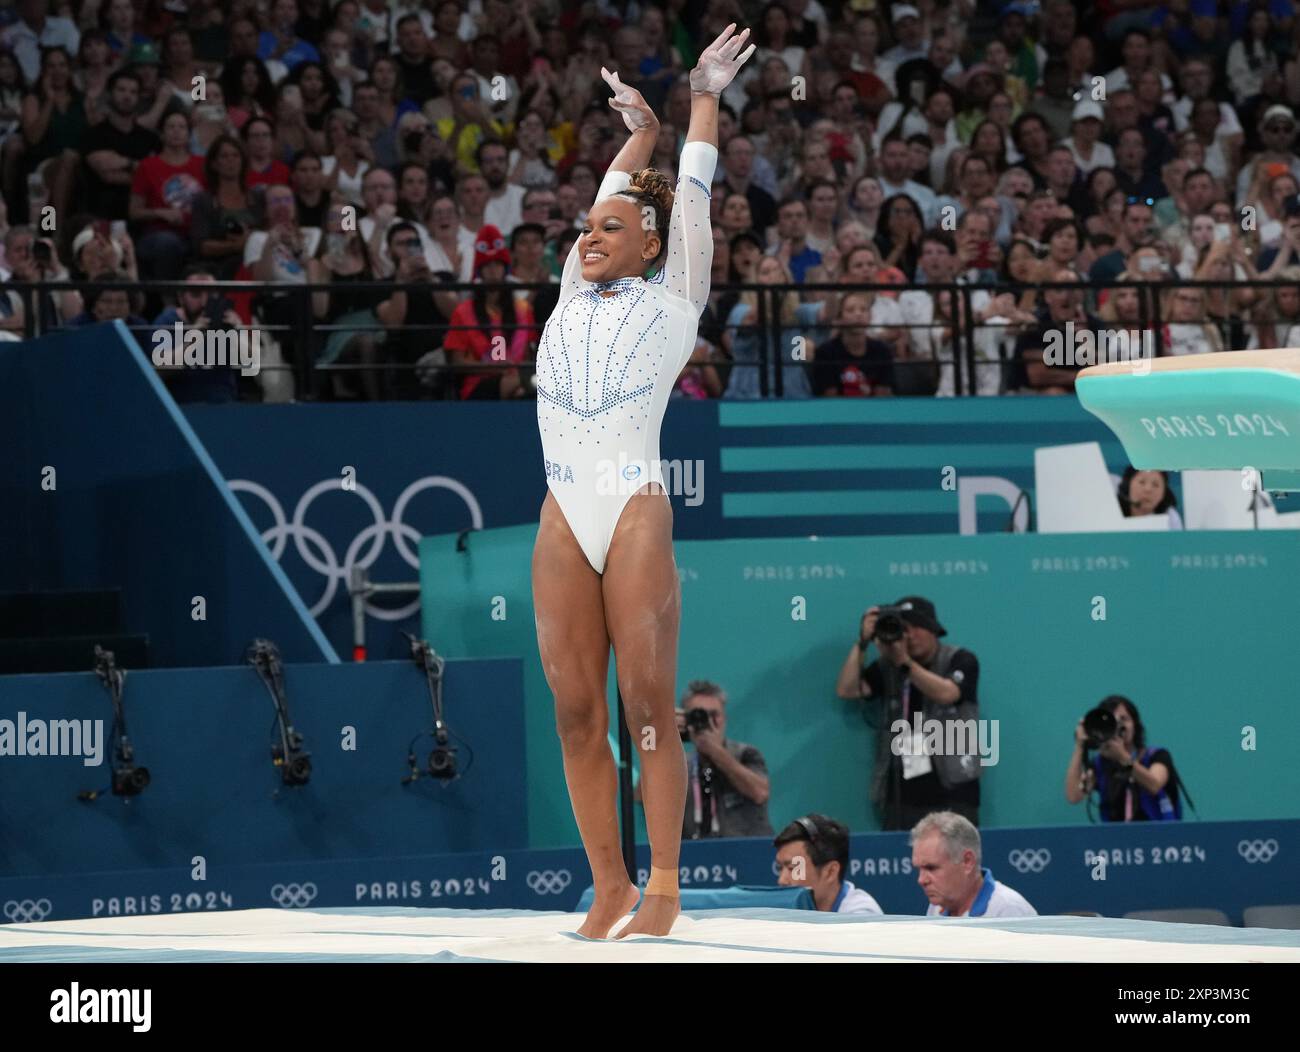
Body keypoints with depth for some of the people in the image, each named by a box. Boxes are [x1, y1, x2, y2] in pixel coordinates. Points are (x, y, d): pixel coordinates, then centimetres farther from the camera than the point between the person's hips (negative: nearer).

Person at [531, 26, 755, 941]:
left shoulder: (671, 301, 7)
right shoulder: (574, 297, 19)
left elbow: (690, 197, 13)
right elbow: (618, 194, 30)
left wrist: (705, 103, 22)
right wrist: (639, 133, 41)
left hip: (636, 513, -5)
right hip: (564, 519, 5)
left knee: (648, 702, -5)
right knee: (576, 708, 1)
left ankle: (665, 885, -2)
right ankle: (610, 885, 5)